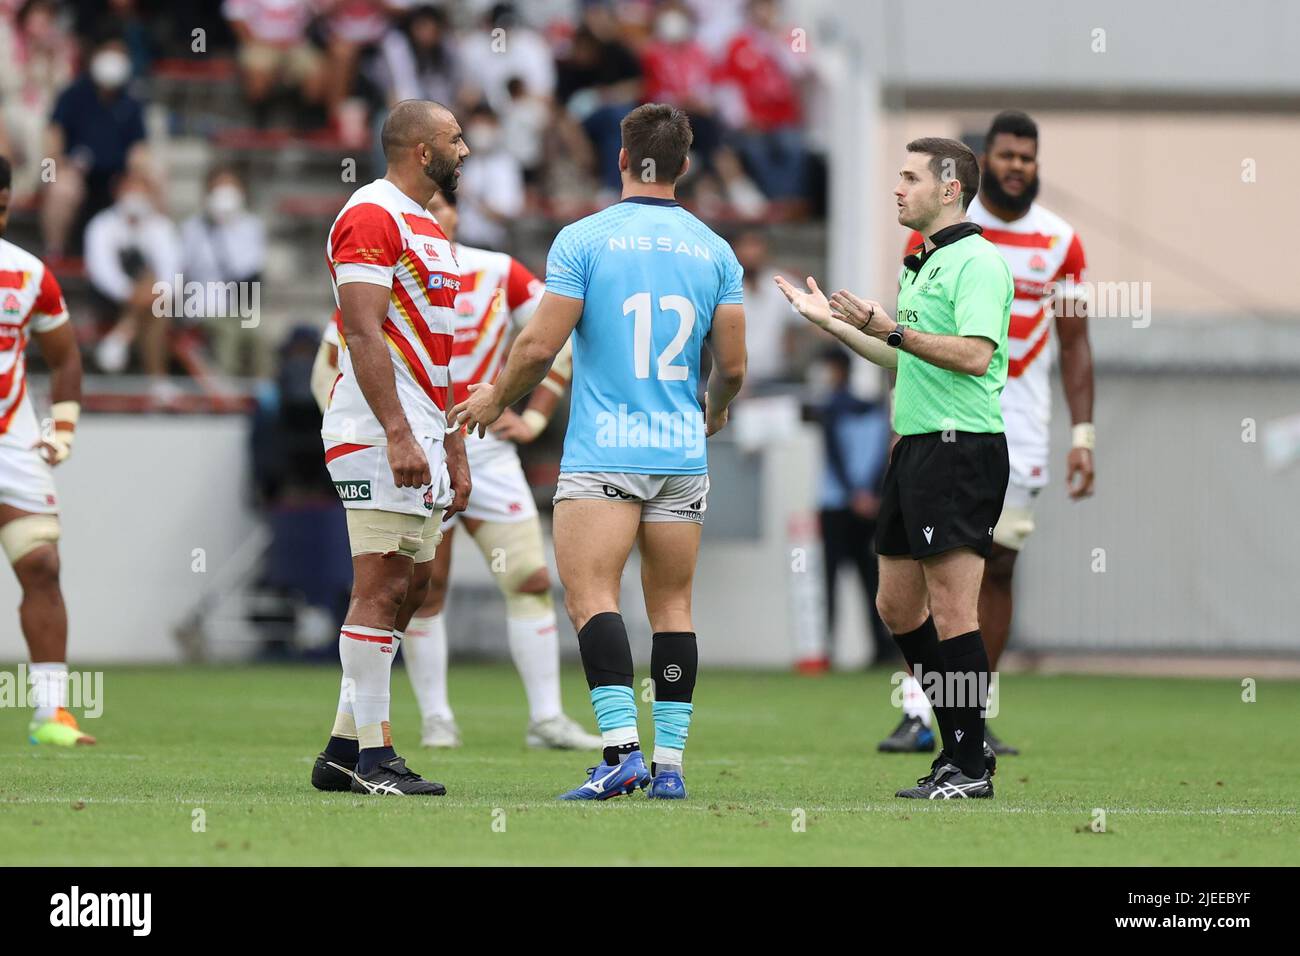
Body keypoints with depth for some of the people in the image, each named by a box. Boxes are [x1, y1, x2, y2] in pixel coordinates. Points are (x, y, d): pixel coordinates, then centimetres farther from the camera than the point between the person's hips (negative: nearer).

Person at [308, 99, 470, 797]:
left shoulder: (428, 231, 22)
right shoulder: (372, 217, -10)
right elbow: (365, 335, -18)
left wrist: (454, 451, 22)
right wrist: (398, 435, -24)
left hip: (418, 433, 10)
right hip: (379, 432, -10)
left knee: (410, 586, 9)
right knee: (381, 586, -10)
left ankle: (342, 752, 13)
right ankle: (372, 757, -8)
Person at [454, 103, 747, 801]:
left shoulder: (584, 239, -5)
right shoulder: (714, 250, 7)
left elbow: (540, 346, -7)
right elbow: (733, 364, 7)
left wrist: (497, 398, 13)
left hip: (601, 455, -4)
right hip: (683, 456, 4)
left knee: (590, 594, -9)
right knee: (672, 605, 8)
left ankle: (621, 749, -23)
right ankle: (669, 763, 6)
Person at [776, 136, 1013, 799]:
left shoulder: (976, 262, -11)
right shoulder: (921, 265, 20)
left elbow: (973, 354, -24)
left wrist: (892, 329, -26)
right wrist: (831, 323, 30)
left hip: (961, 447, -10)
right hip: (916, 447, 10)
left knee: (952, 609, -10)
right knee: (898, 606, 12)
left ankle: (970, 768, -6)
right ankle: (961, 749, 18)